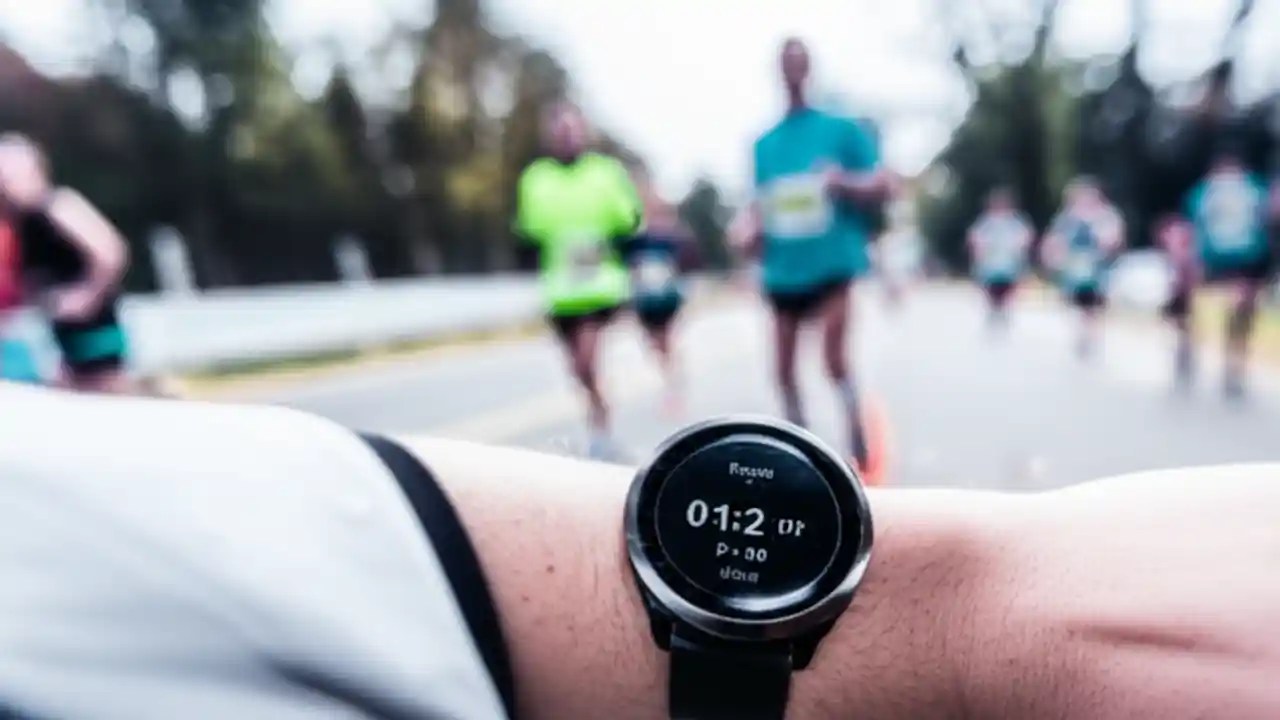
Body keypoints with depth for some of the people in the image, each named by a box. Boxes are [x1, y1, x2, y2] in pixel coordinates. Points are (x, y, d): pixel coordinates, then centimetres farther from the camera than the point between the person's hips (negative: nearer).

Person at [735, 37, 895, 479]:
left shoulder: (842, 129, 1)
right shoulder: (764, 144, 11)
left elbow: (884, 188, -1)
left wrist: (846, 182, -20)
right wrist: (749, 230, -4)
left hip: (833, 264, -4)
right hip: (782, 272, 4)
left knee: (834, 358, -15)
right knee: (784, 369, 8)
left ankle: (861, 445, 5)